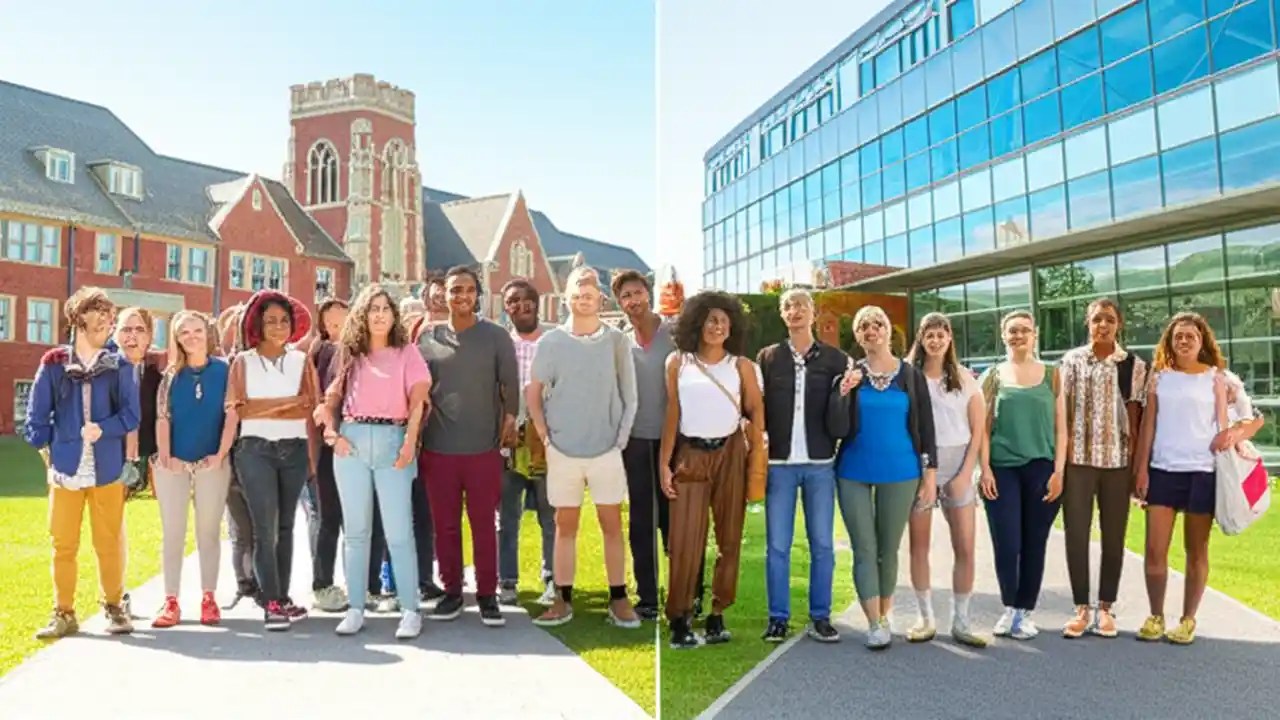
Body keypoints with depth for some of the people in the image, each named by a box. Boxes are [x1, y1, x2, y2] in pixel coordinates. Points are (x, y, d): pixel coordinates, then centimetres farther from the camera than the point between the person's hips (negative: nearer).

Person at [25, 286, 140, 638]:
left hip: (107, 469, 0)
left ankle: (114, 606, 20)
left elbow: (131, 414, -3)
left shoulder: (120, 366, 2)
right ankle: (63, 613, 17)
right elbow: (36, 416, 5)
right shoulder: (53, 364, 2)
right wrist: (48, 452, 2)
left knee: (109, 541, 7)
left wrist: (103, 429, -17)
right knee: (63, 544, 6)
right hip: (65, 468, 0)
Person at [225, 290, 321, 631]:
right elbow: (237, 409, -8)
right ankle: (271, 603, -4)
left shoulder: (301, 360, 10)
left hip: (294, 450, 2)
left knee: (285, 526, 9)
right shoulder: (243, 361, 6)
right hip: (255, 450, -2)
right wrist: (287, 402, -10)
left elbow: (310, 410, 5)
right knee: (265, 528, -7)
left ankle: (282, 598, 16)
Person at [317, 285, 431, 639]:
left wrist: (410, 443, -13)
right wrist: (331, 434, -4)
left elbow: (417, 402, -2)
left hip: (392, 441, -3)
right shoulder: (350, 354, 15)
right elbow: (329, 401, 14)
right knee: (355, 531, 7)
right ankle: (356, 609, 13)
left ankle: (410, 611, -1)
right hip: (351, 441, 3)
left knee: (399, 532, -5)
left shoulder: (407, 352, 7)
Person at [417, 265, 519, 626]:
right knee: (445, 525, 10)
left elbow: (510, 386, 4)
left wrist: (510, 423, 3)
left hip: (484, 448, -2)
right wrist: (415, 433, 7)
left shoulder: (497, 336, 0)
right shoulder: (428, 337, 5)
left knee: (484, 525, 6)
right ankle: (451, 591, 23)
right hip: (438, 448, 2)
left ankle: (487, 595, 17)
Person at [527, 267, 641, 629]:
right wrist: (545, 436, -1)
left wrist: (621, 437, -3)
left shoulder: (616, 340, -1)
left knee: (612, 524, 5)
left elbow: (629, 394, 3)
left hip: (606, 449, 0)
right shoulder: (551, 341, 0)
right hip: (562, 450, 1)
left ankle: (618, 599, 14)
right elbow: (533, 392, 6)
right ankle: (563, 599, 17)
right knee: (565, 526, 9)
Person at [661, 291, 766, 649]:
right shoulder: (678, 363, 3)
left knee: (729, 537, 4)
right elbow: (672, 414, 3)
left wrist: (759, 459, -8)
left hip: (731, 454, 1)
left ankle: (717, 615, 14)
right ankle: (679, 619, 3)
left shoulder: (742, 366, 3)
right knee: (685, 539, -3)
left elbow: (756, 413, 2)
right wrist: (664, 462, -2)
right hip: (690, 455, -1)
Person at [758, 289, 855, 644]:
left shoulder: (835, 358, 5)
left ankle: (820, 617, 17)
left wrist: (846, 392, -13)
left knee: (822, 545, 5)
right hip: (779, 463, 0)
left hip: (820, 464, 0)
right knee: (777, 545, 3)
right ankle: (778, 617, 14)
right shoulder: (768, 357, 6)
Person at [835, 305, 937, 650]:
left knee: (888, 549, 9)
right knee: (864, 549, 0)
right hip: (854, 473, 0)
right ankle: (874, 624, 5)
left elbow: (925, 426, 4)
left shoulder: (911, 375, 3)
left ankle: (884, 617, 24)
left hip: (900, 473, 0)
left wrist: (930, 473, -1)